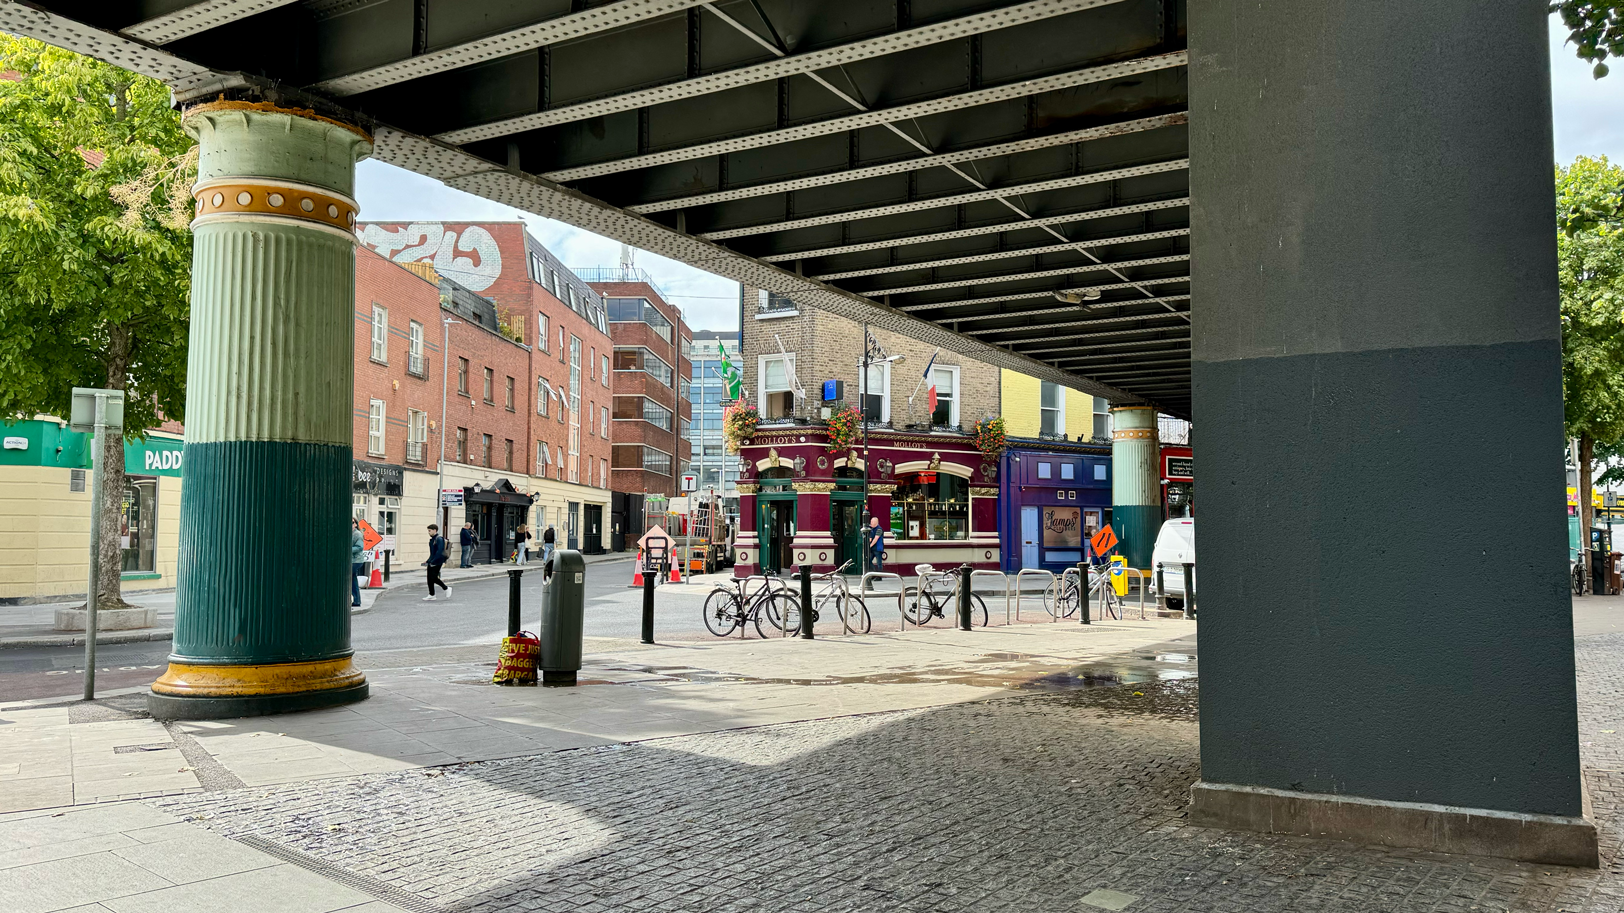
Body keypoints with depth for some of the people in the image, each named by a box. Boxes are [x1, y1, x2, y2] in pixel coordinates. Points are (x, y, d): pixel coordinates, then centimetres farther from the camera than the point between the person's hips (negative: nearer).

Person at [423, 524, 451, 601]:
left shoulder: (439, 539, -14)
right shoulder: (432, 539, 15)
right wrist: (428, 561, 16)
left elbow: (439, 552, -22)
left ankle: (447, 589, 10)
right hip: (431, 563, 9)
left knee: (433, 578, -7)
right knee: (430, 578, 4)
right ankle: (431, 595, 10)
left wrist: (433, 562, -23)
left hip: (437, 562, -9)